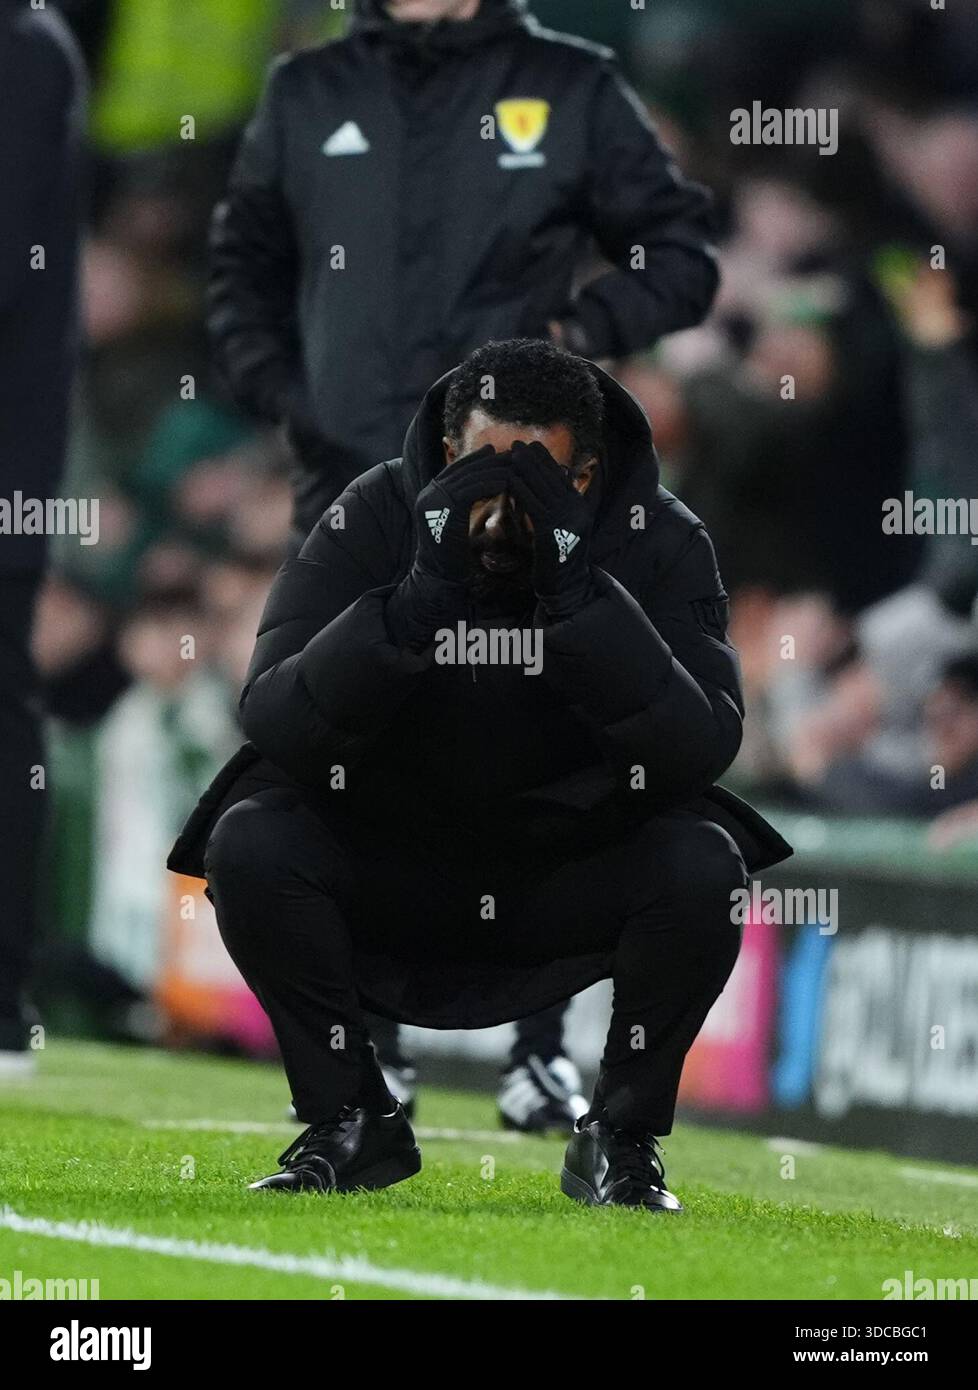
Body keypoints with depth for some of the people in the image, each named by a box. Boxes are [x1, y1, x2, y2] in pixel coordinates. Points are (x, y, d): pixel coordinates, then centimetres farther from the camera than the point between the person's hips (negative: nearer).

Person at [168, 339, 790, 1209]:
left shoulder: (661, 542, -13)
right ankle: (350, 1123, -5)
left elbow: (700, 751, -26)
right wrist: (419, 595, -38)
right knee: (248, 842, -27)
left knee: (701, 867, -29)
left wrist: (575, 591, -37)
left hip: (574, 889, 0)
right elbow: (276, 728, -24)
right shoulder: (374, 520, -14)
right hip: (387, 869, 0)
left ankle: (622, 1137, -6)